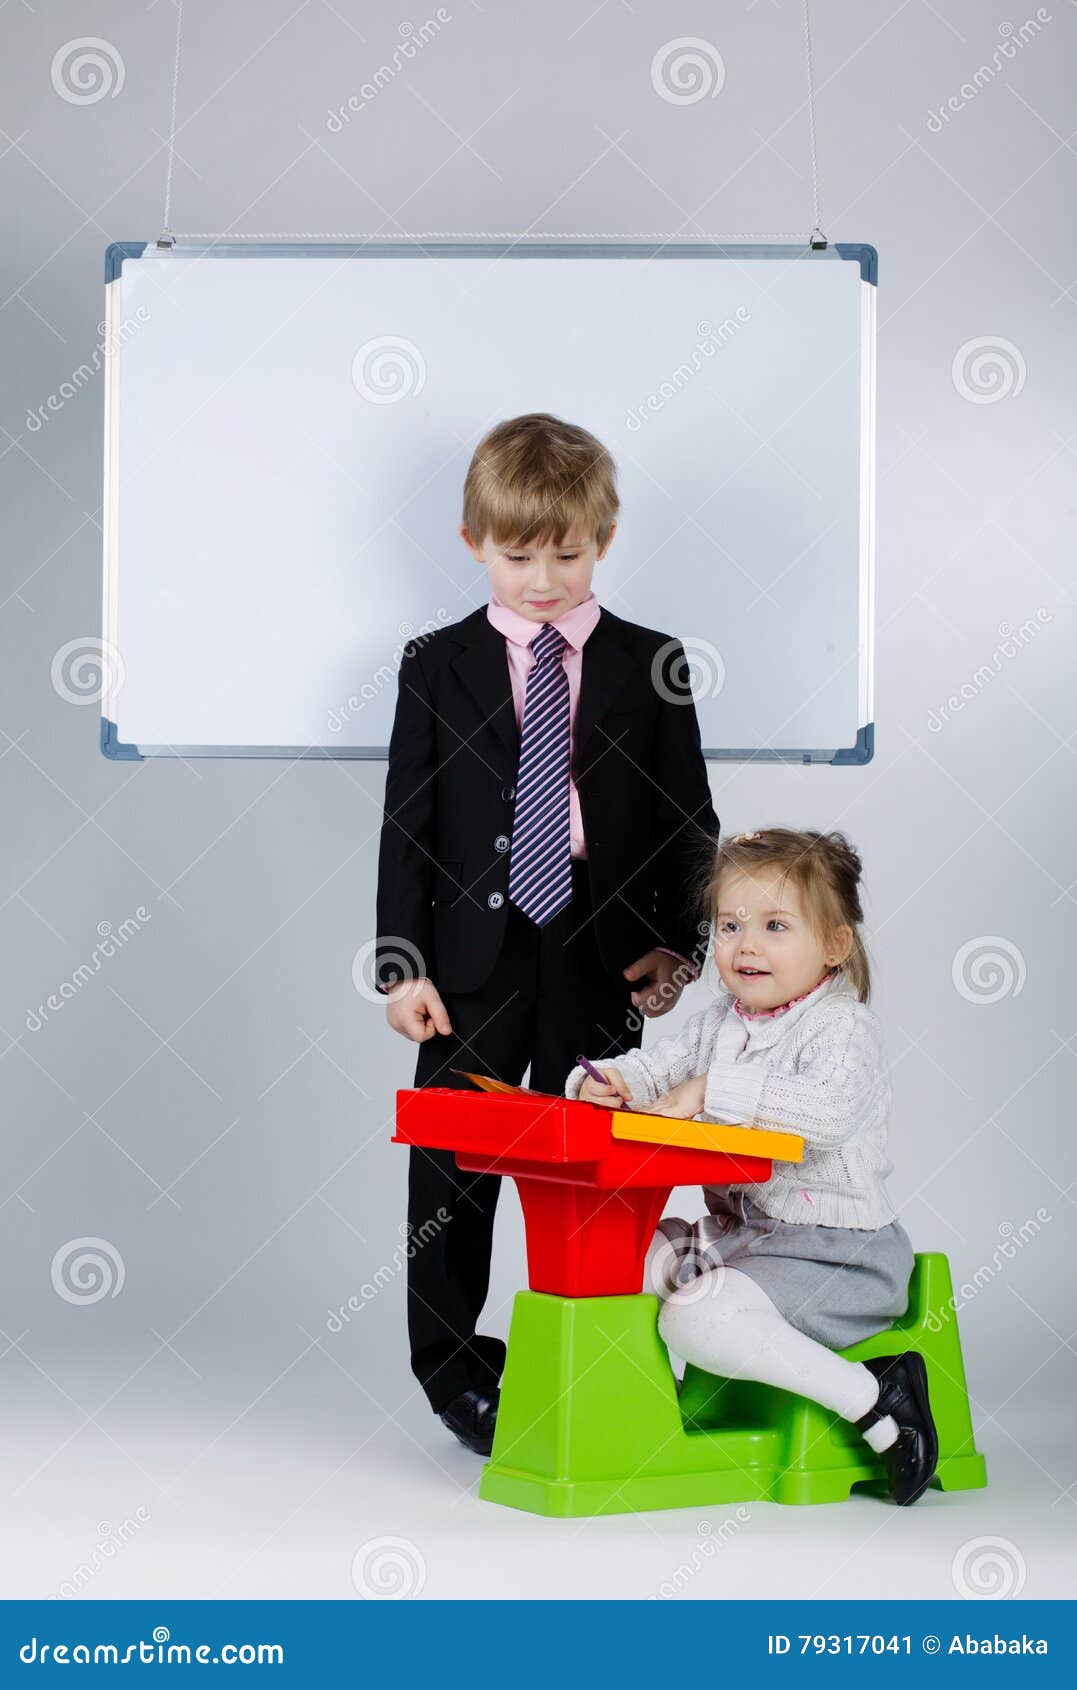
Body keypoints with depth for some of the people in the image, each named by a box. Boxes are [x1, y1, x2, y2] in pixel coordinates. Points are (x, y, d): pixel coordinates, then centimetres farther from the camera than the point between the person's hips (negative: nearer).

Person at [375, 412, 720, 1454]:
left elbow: (688, 817, 6)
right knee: (452, 1167, 7)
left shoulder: (648, 666, 4)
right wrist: (403, 961, -5)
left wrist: (680, 943, -4)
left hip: (604, 961, 0)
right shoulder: (437, 666, 3)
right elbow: (405, 823, 2)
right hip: (474, 957, 0)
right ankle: (452, 1366, 22)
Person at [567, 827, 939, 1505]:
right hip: (735, 1234, 8)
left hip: (834, 1249, -8)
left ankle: (874, 1399, -18)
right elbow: (660, 1066, 15)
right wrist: (609, 1081, -10)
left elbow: (828, 1108, -33)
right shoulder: (721, 1021, 11)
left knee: (697, 1316, -28)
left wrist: (712, 1088, -30)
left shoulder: (845, 1027, -14)